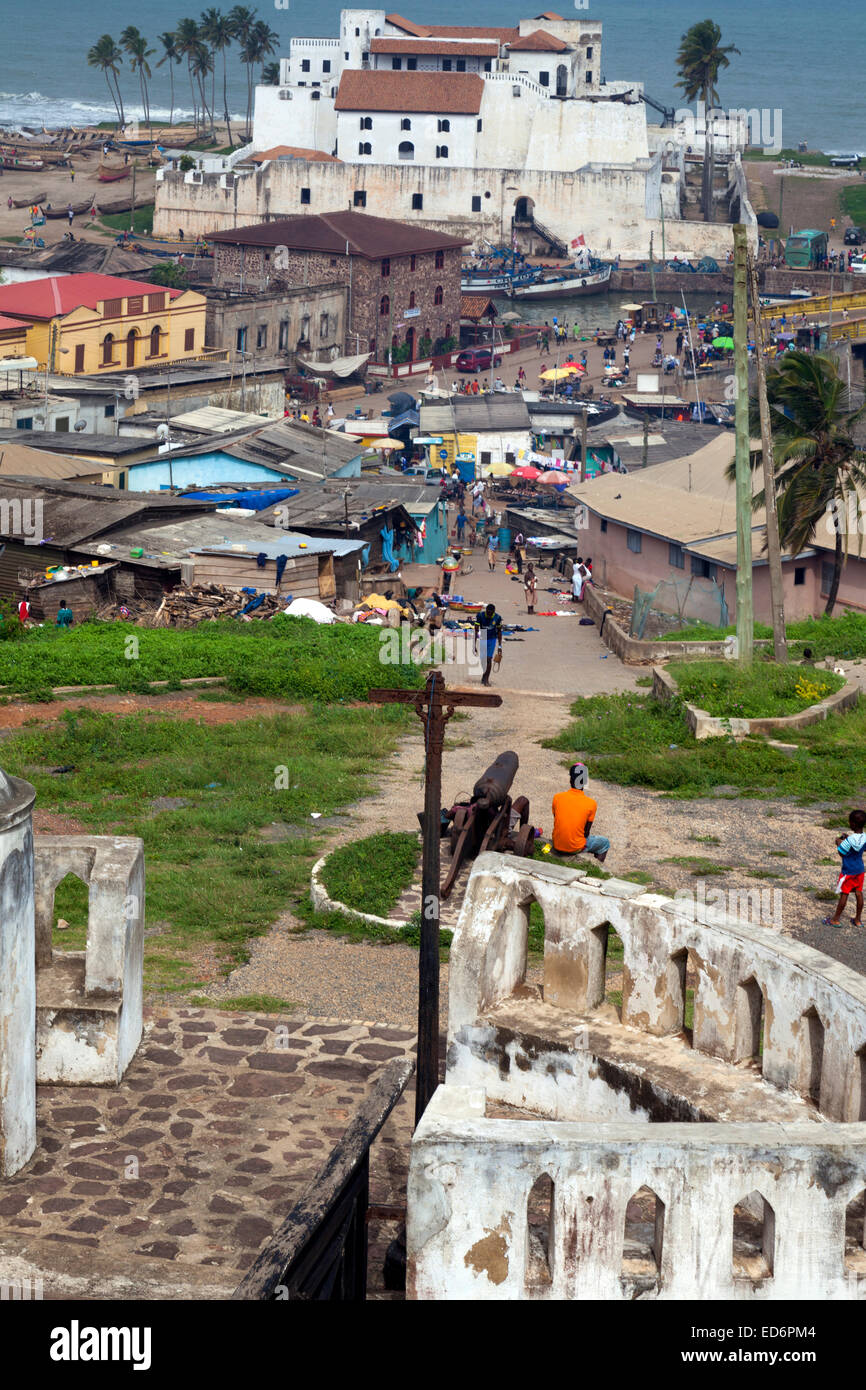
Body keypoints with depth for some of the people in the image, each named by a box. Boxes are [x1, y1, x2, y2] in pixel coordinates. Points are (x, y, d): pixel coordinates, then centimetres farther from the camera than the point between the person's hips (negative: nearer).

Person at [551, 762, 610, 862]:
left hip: (557, 846, 4)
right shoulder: (591, 804, -14)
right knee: (605, 842, 22)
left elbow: (557, 824, 5)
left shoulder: (557, 797, -7)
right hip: (576, 848, -4)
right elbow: (586, 833, -7)